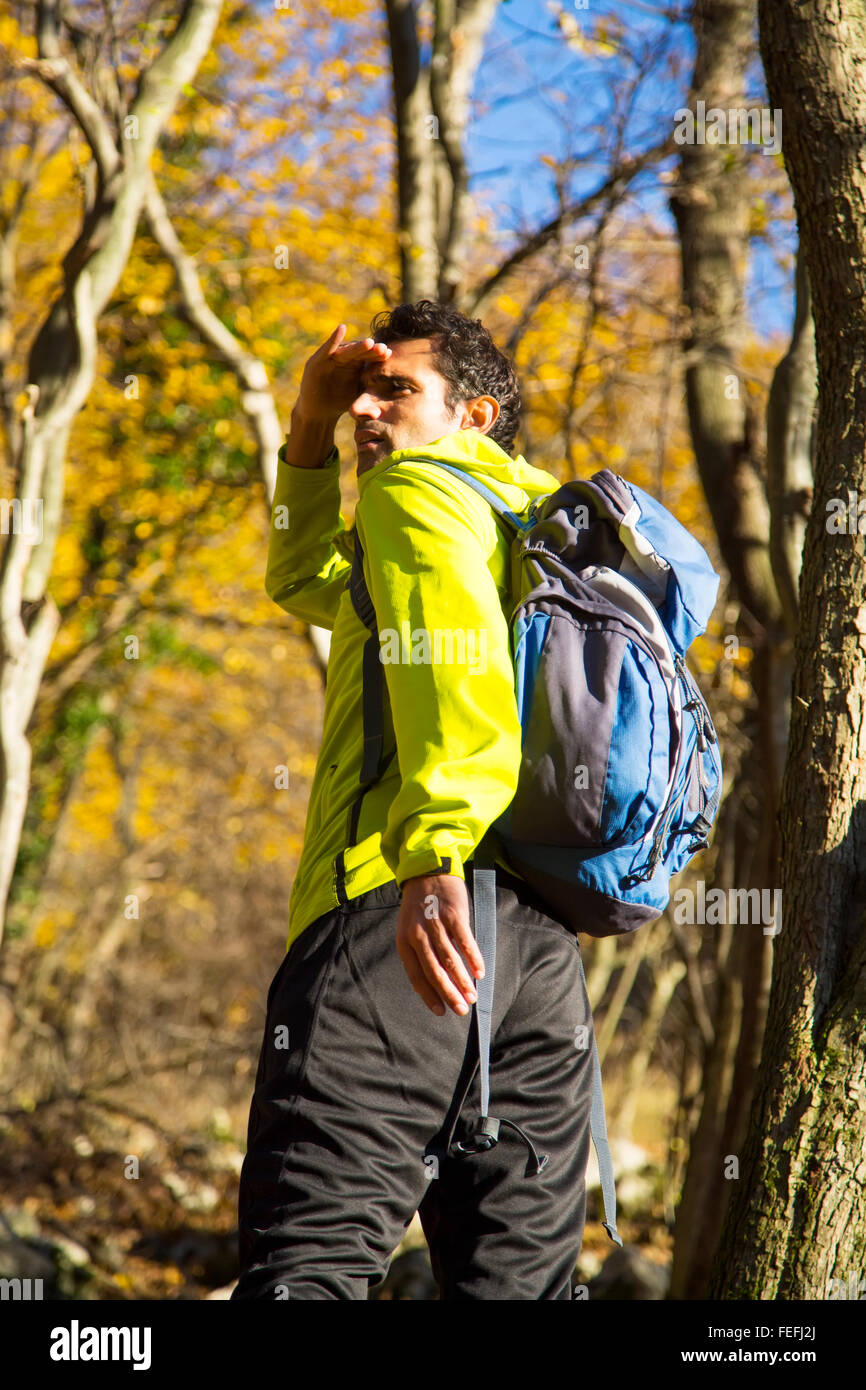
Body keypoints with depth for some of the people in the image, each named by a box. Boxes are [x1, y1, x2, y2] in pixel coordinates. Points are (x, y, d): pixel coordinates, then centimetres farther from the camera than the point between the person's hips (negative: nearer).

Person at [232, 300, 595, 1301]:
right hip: (545, 938, 9)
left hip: (415, 912, -9)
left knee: (310, 1256, -18)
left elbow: (454, 647, -16)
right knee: (519, 1278, 6)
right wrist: (309, 427, 33)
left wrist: (437, 850, -30)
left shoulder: (420, 486, 7)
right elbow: (306, 581, 46)